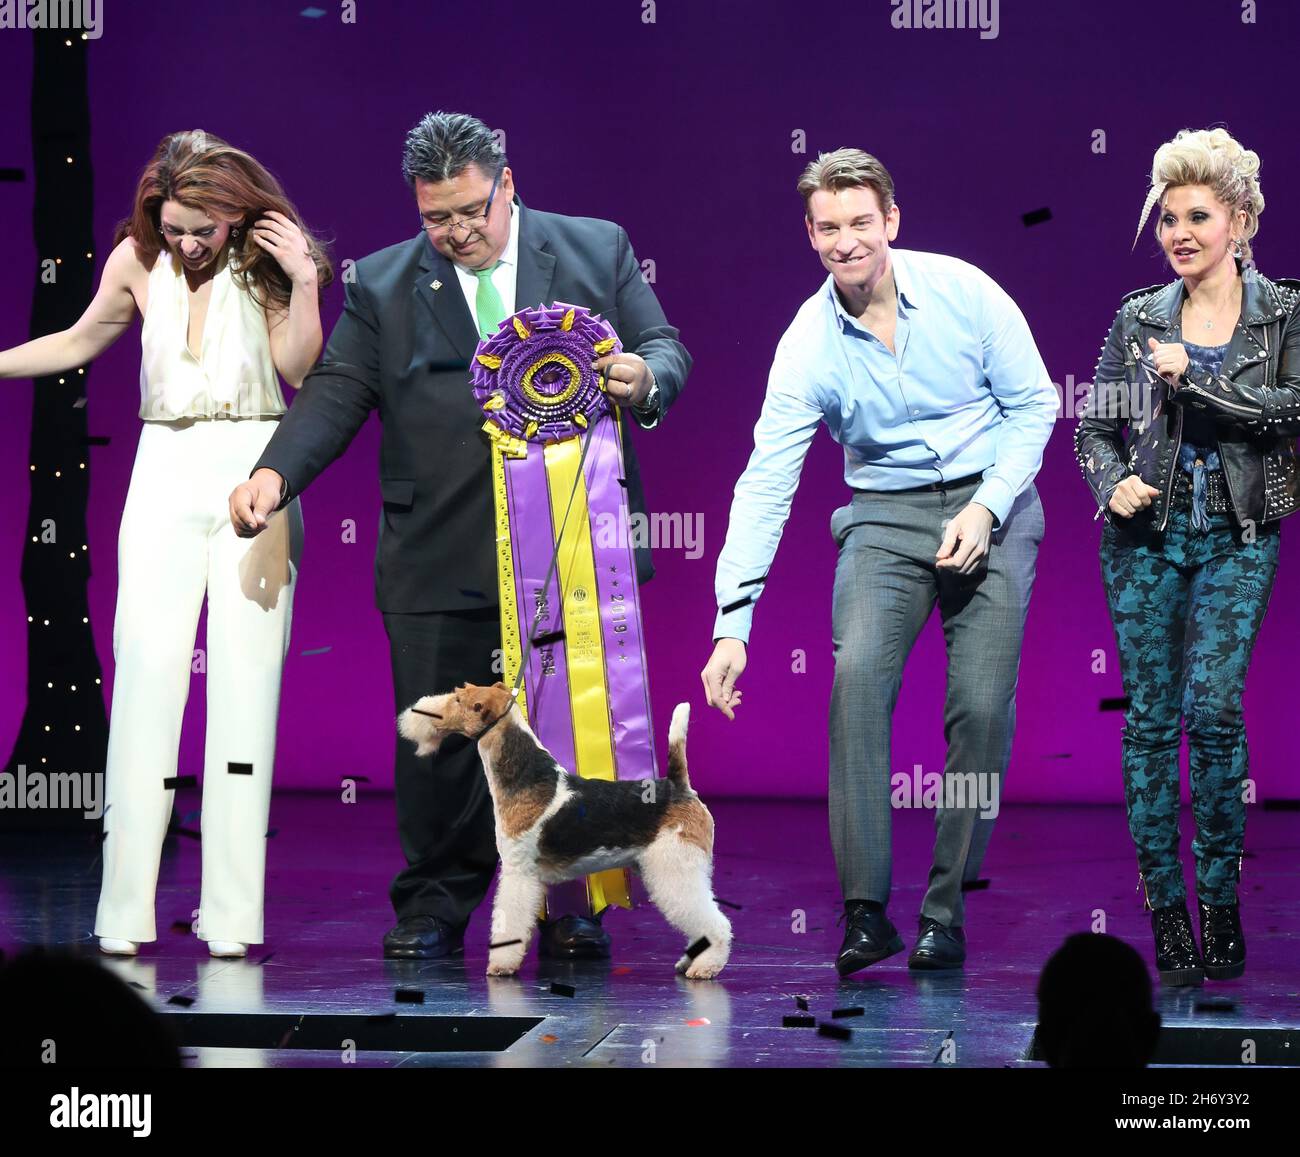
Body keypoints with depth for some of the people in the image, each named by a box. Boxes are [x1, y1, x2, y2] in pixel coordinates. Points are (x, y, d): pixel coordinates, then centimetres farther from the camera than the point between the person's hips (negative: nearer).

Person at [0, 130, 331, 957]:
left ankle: (233, 913, -2)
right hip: (167, 476, 2)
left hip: (255, 471, -2)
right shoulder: (138, 259, 6)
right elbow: (81, 342, 20)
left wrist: (302, 279, -16)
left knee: (245, 680, -4)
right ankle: (126, 913, -5)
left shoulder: (265, 257, 0)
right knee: (146, 674, -6)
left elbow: (300, 367, -6)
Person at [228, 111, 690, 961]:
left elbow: (664, 349, 8)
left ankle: (570, 910, 17)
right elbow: (337, 394, 3)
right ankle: (433, 910, 14)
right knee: (438, 736, 2)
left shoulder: (599, 251, 8)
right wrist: (275, 473, -13)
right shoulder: (383, 285, 9)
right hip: (440, 563, 0)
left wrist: (645, 379, -16)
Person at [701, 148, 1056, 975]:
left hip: (991, 508, 0)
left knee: (982, 705, -10)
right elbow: (766, 484, -9)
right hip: (885, 516, 1)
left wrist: (987, 508, -13)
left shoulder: (965, 292, -8)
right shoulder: (809, 343, -7)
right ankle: (866, 909, -19)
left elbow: (1035, 403, 1)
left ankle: (946, 912, 2)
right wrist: (732, 624, -16)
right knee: (858, 675, -22)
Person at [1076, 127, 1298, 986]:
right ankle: (1167, 911, 6)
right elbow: (1095, 424, 11)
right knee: (1150, 715, 0)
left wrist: (1194, 378, -15)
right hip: (1148, 533, 2)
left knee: (1214, 707, -13)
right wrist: (1112, 484, -7)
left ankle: (1221, 904, -1)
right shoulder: (1139, 317, 7)